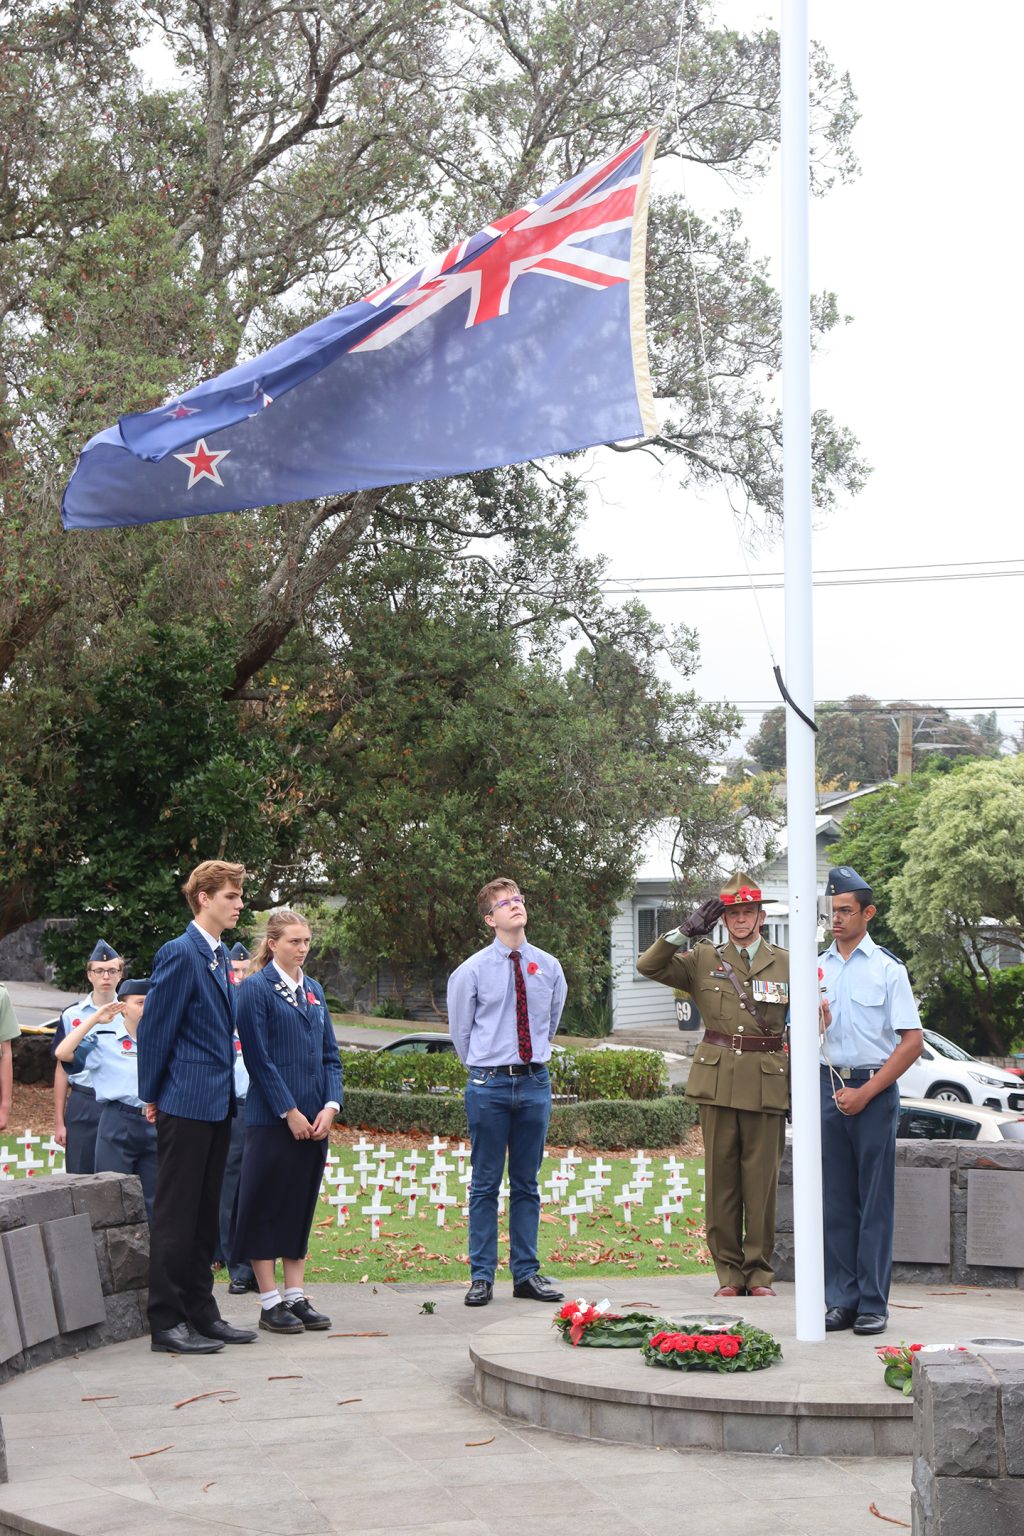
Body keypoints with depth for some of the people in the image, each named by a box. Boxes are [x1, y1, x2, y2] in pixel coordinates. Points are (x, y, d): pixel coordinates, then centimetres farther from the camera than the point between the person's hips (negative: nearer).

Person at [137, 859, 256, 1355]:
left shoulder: (221, 955, 14)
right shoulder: (180, 953, -13)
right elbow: (154, 1028, -11)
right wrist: (152, 1095, -6)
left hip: (217, 1104, 9)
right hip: (186, 1103, -9)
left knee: (205, 1215, 13)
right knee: (175, 1214, -3)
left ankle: (200, 1312, 20)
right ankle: (167, 1322, 2)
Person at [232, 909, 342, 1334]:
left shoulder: (313, 990, 14)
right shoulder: (255, 989, -6)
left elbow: (330, 1054, 14)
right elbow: (258, 1057, -11)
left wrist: (330, 1106, -1)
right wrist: (289, 1112, -14)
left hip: (314, 1119, 6)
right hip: (271, 1119, -6)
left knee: (301, 1207, 10)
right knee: (266, 1207, 0)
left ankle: (296, 1296, 15)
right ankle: (270, 1303, 5)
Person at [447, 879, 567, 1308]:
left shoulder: (549, 968, 5)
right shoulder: (472, 971, -4)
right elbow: (460, 1030, 7)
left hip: (535, 1083, 3)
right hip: (489, 1085, -3)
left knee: (527, 1184, 9)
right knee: (486, 1184, 2)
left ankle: (526, 1273, 16)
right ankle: (481, 1277, 8)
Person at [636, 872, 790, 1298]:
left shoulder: (785, 964, 8)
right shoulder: (703, 960, 9)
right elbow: (648, 966, 1)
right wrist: (686, 930, -8)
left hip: (767, 1084, -1)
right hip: (716, 1082, 1)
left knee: (761, 1181, 2)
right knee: (721, 1179, 4)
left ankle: (759, 1272, 12)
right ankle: (728, 1271, 12)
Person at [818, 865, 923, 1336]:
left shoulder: (887, 968, -2)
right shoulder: (816, 968, 12)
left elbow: (912, 1041, -6)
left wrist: (865, 1093, -10)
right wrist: (814, 1021, -7)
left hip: (874, 1089, -4)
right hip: (828, 1086, 4)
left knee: (875, 1199, -2)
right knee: (836, 1198, 6)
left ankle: (873, 1303, 3)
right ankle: (841, 1299, 11)